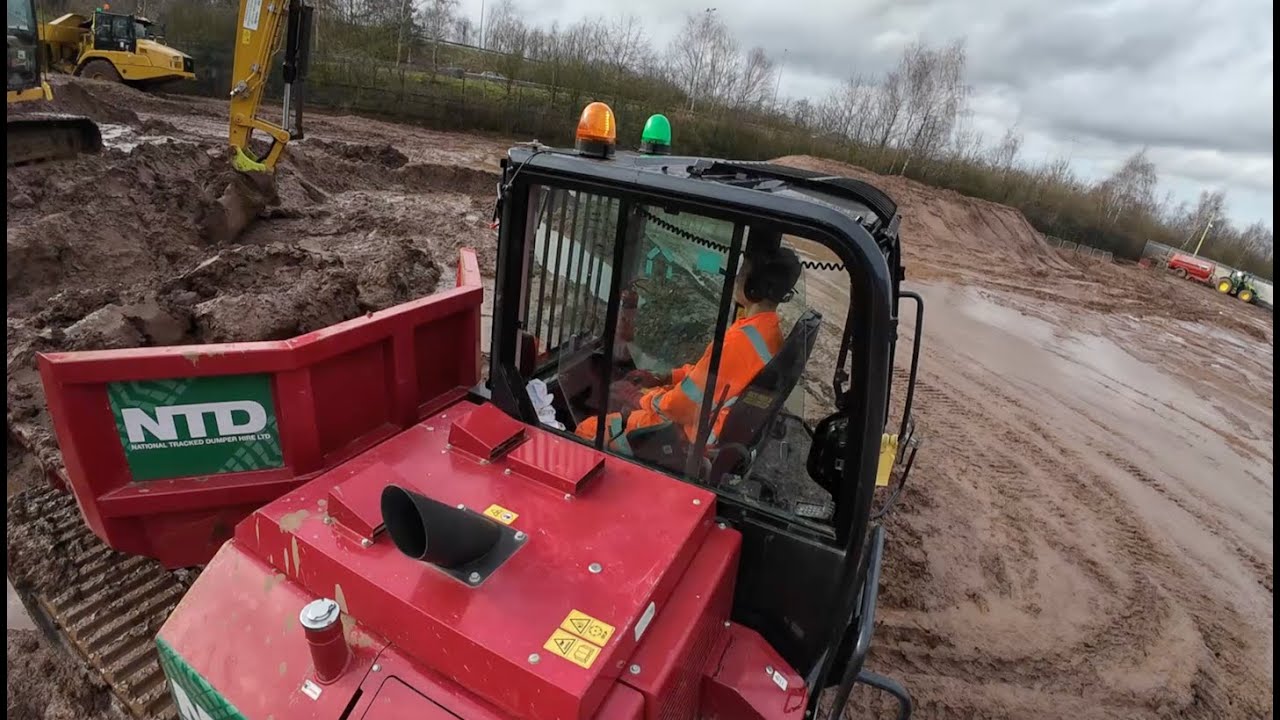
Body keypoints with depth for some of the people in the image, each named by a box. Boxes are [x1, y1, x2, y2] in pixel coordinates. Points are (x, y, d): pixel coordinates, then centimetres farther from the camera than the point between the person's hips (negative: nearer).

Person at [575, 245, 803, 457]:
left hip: (696, 433, -10)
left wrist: (639, 400, -7)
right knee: (624, 392, 22)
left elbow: (682, 406, -25)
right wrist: (661, 379, 7)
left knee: (588, 430, -4)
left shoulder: (740, 341, -31)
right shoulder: (769, 327, 1)